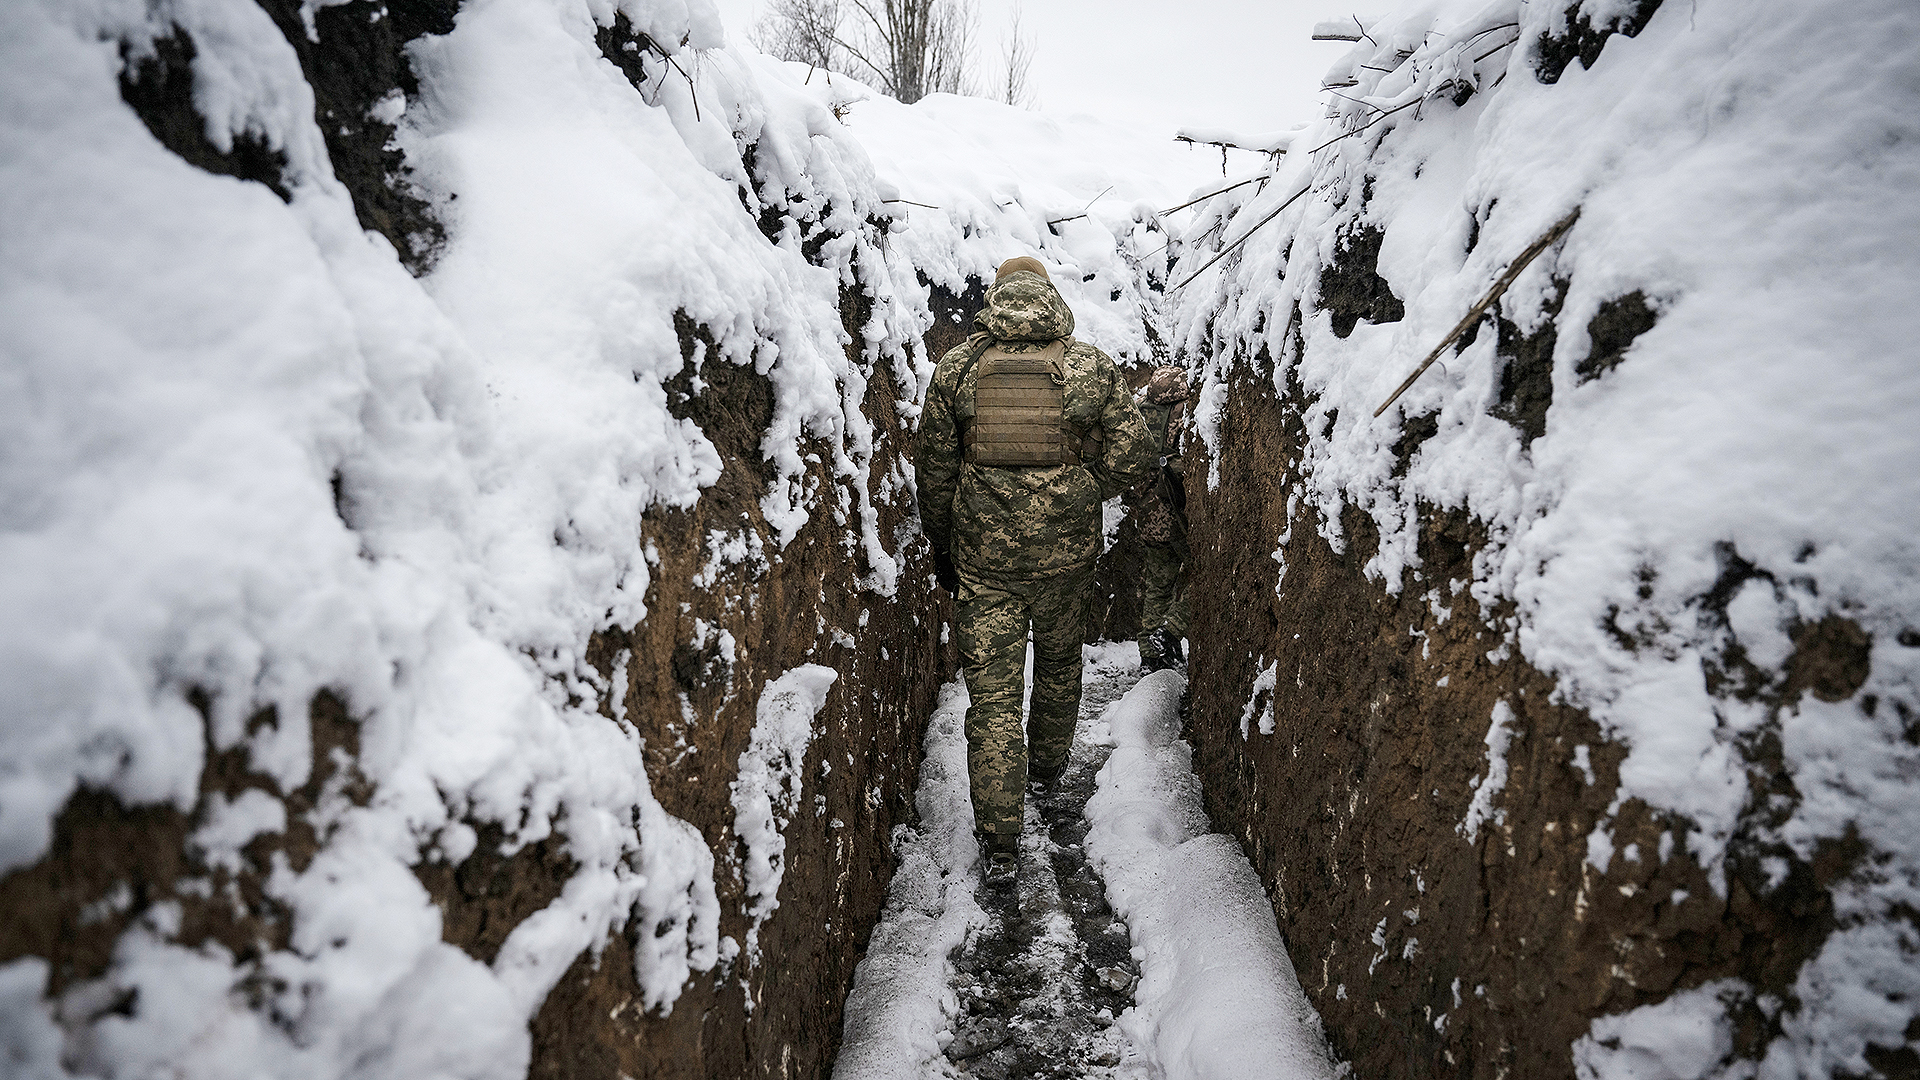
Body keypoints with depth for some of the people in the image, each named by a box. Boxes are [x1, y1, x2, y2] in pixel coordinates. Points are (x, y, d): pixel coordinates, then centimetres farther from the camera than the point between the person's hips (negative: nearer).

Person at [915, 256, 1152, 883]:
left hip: (982, 556, -1)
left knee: (992, 692, 4)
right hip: (1066, 552, 1)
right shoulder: (1093, 367, -2)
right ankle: (1046, 770, 46)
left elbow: (933, 471, 3)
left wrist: (942, 548, 15)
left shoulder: (956, 368, -1)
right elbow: (1133, 459, -4)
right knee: (1058, 667, 25)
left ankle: (1000, 844, 5)